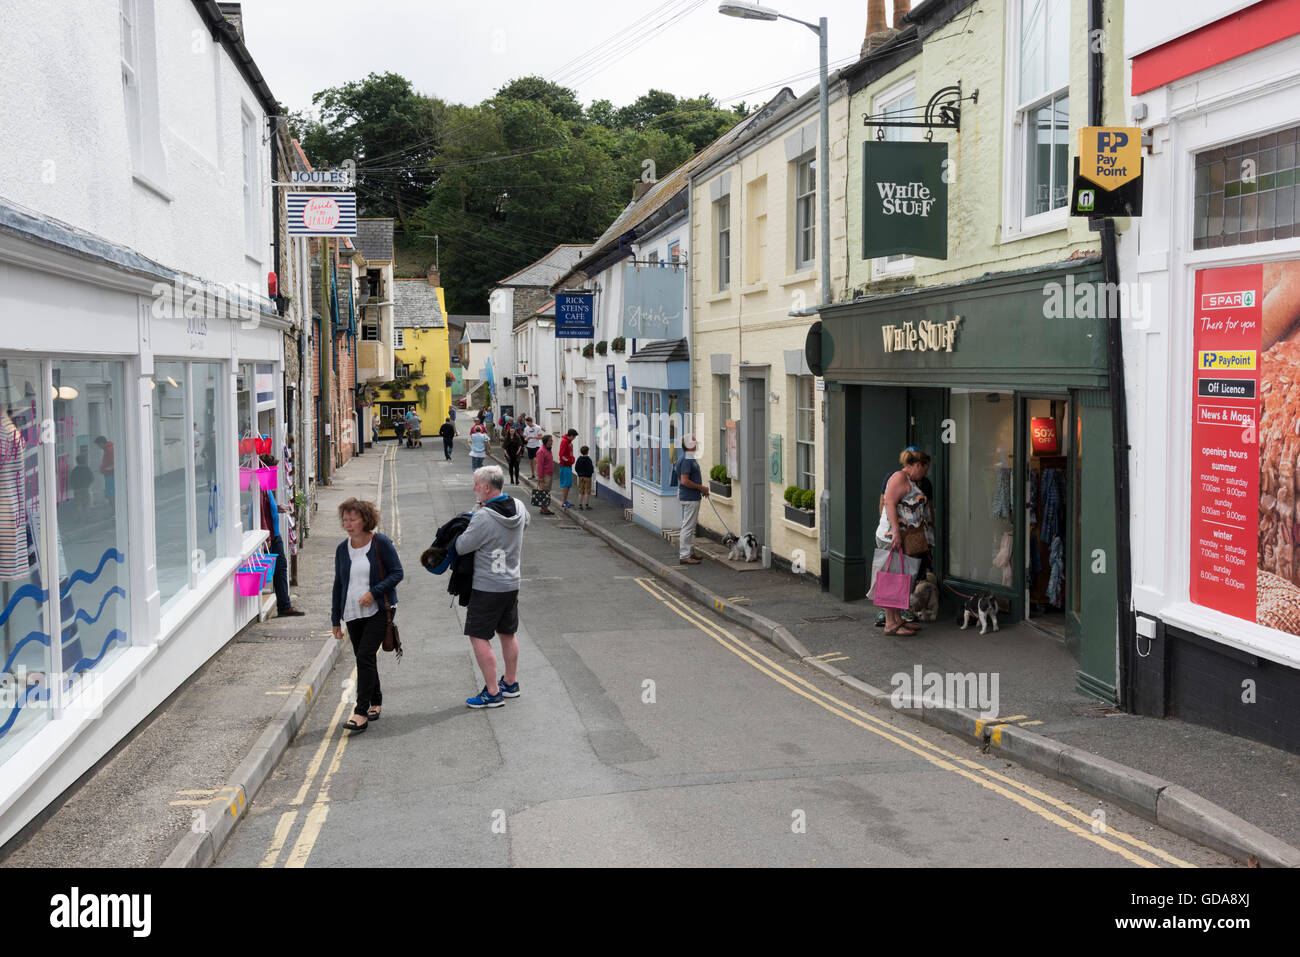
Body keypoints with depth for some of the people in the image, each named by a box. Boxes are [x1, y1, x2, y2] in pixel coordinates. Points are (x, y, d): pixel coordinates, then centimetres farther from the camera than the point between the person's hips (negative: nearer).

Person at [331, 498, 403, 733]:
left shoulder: (381, 543, -7)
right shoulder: (342, 548, 7)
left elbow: (397, 572, -7)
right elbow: (338, 584, 13)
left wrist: (374, 592, -20)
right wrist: (335, 619, 13)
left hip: (378, 611, -5)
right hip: (353, 614, 5)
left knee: (365, 656, -15)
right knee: (364, 659, 11)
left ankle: (361, 713, -14)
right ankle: (375, 702, 30)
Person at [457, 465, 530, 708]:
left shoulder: (483, 518, -23)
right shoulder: (519, 507, -1)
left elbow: (461, 548, -15)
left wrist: (464, 530, 6)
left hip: (488, 586, -8)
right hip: (512, 583, 8)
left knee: (479, 637, 0)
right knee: (508, 634, 19)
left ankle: (493, 693, 2)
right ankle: (511, 683, 32)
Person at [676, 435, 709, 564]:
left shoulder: (690, 459, 14)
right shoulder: (686, 460, -18)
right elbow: (684, 481, -24)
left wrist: (701, 488, 12)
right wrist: (701, 488, -15)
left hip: (692, 497, 11)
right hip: (689, 498, -11)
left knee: (689, 526, 16)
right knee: (688, 526, -7)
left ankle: (686, 553, 23)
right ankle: (684, 556, -4)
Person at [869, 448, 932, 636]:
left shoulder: (912, 482, 21)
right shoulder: (899, 477, -10)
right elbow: (890, 503, -19)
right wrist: (896, 531, -25)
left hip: (907, 539, 10)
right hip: (893, 537, -10)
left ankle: (898, 619, 18)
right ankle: (890, 623, -7)